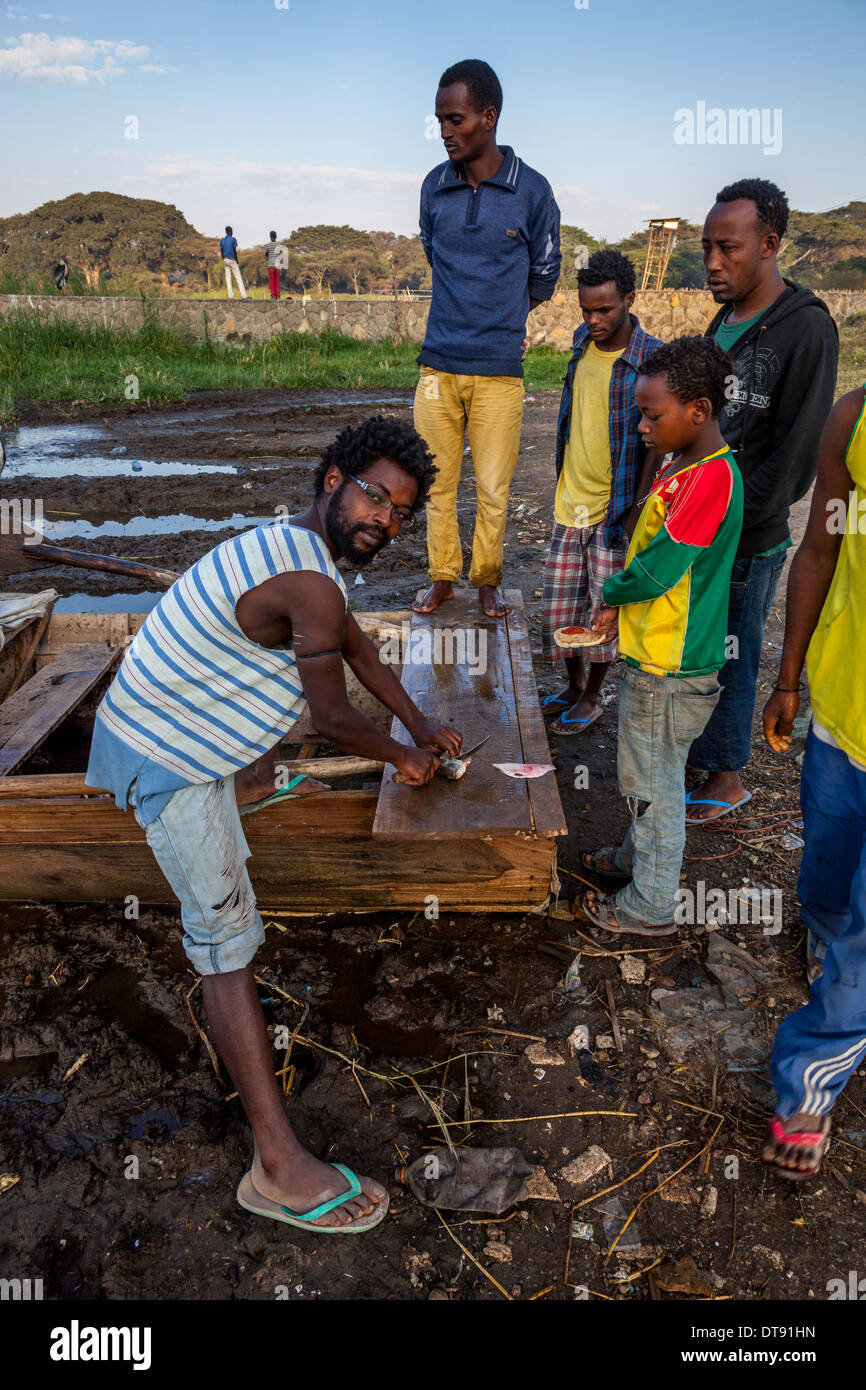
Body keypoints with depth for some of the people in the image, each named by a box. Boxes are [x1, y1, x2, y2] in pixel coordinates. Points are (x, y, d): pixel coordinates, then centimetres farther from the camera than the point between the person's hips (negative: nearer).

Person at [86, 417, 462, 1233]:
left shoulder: (300, 548, 4)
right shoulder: (308, 585, -28)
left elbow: (358, 648, 17)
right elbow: (335, 722, -20)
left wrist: (420, 725, 21)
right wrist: (402, 759, -1)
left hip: (173, 724, 10)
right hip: (168, 765, -10)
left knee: (256, 736, 42)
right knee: (229, 945, -11)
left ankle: (247, 785, 79)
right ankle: (278, 1168, -6)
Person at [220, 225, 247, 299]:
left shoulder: (222, 240, 10)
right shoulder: (233, 239, -5)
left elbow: (221, 252, 10)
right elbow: (235, 251, -9)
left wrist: (224, 261, 17)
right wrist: (237, 261, -3)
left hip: (225, 260, 5)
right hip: (232, 260, -5)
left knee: (228, 277, 4)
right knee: (238, 277, -5)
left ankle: (230, 295, -2)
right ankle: (243, 295, -10)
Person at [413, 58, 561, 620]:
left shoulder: (532, 190, -2)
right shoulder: (435, 186, 6)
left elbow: (544, 277, 9)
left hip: (500, 368, -3)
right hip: (439, 363, 3)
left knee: (493, 489, 1)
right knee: (437, 482, 7)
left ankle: (488, 579, 20)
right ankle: (443, 577, 23)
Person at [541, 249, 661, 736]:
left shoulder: (652, 359, -13)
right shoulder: (582, 340, 6)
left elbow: (657, 442, -12)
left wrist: (635, 511, -15)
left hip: (614, 507, -5)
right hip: (571, 500, 6)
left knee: (604, 608, 5)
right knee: (559, 606, 11)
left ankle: (591, 698, 23)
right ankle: (574, 684, 32)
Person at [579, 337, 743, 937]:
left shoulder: (711, 478, -24)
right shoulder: (685, 467, 8)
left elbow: (657, 569, -27)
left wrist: (611, 591, -8)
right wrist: (621, 606, 3)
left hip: (669, 669, -9)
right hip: (653, 655, 9)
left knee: (653, 781, 5)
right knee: (649, 773, 25)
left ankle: (652, 905, 22)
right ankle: (640, 855, 45)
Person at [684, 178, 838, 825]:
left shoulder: (807, 329, -14)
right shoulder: (725, 321, 11)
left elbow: (794, 452, -17)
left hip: (748, 539, -7)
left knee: (730, 656, 4)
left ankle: (726, 775, 22)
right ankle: (690, 746, 35)